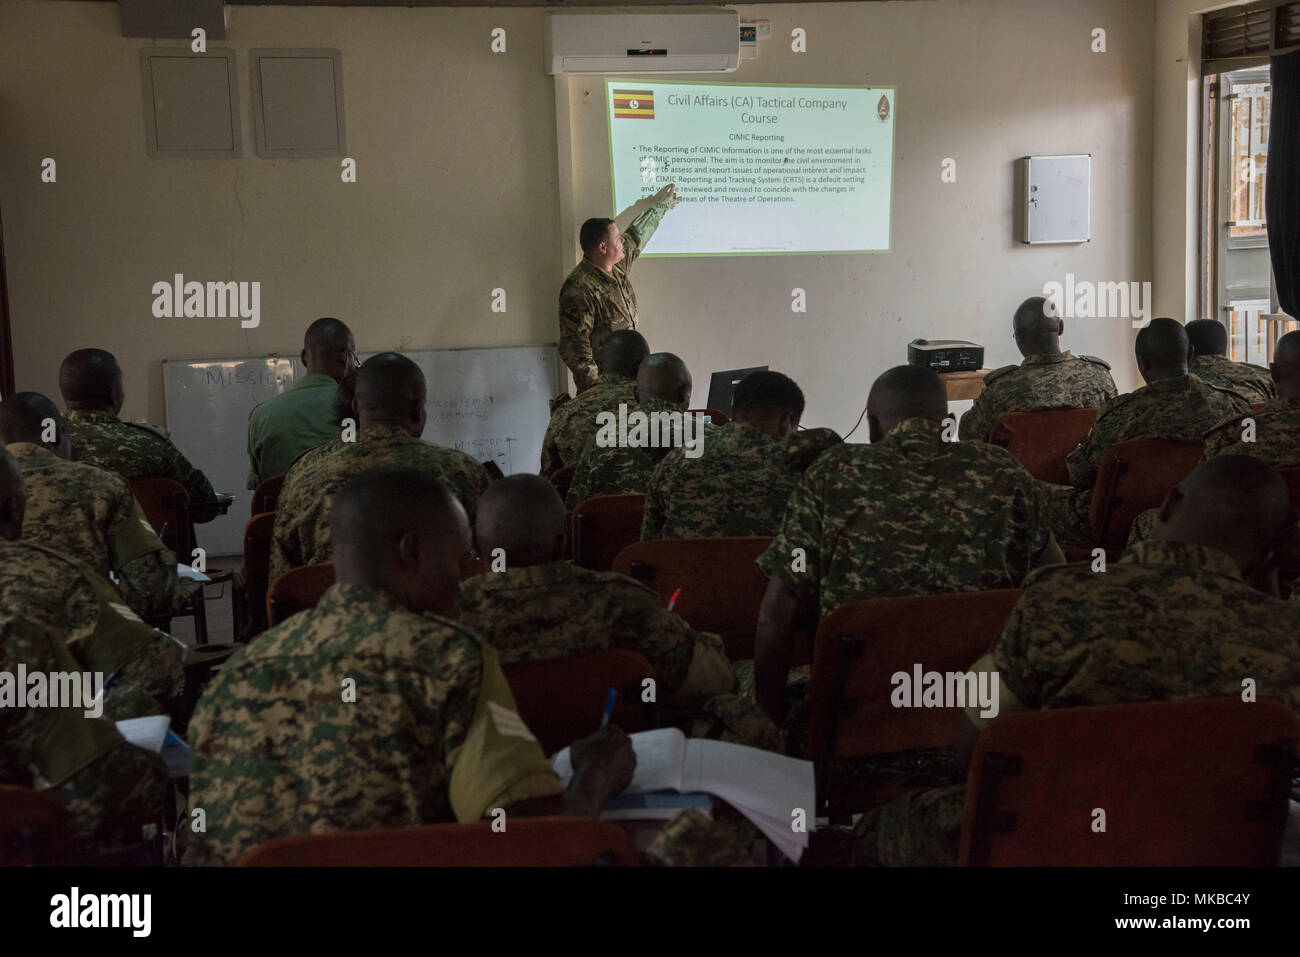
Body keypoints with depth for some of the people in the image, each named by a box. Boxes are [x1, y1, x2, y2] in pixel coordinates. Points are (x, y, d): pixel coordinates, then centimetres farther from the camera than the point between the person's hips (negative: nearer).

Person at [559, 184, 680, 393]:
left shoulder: (617, 266, 5)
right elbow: (573, 347, -24)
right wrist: (596, 386, -26)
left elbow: (637, 236, 25)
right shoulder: (579, 290, -23)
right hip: (603, 381, -8)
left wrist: (661, 205, 38)